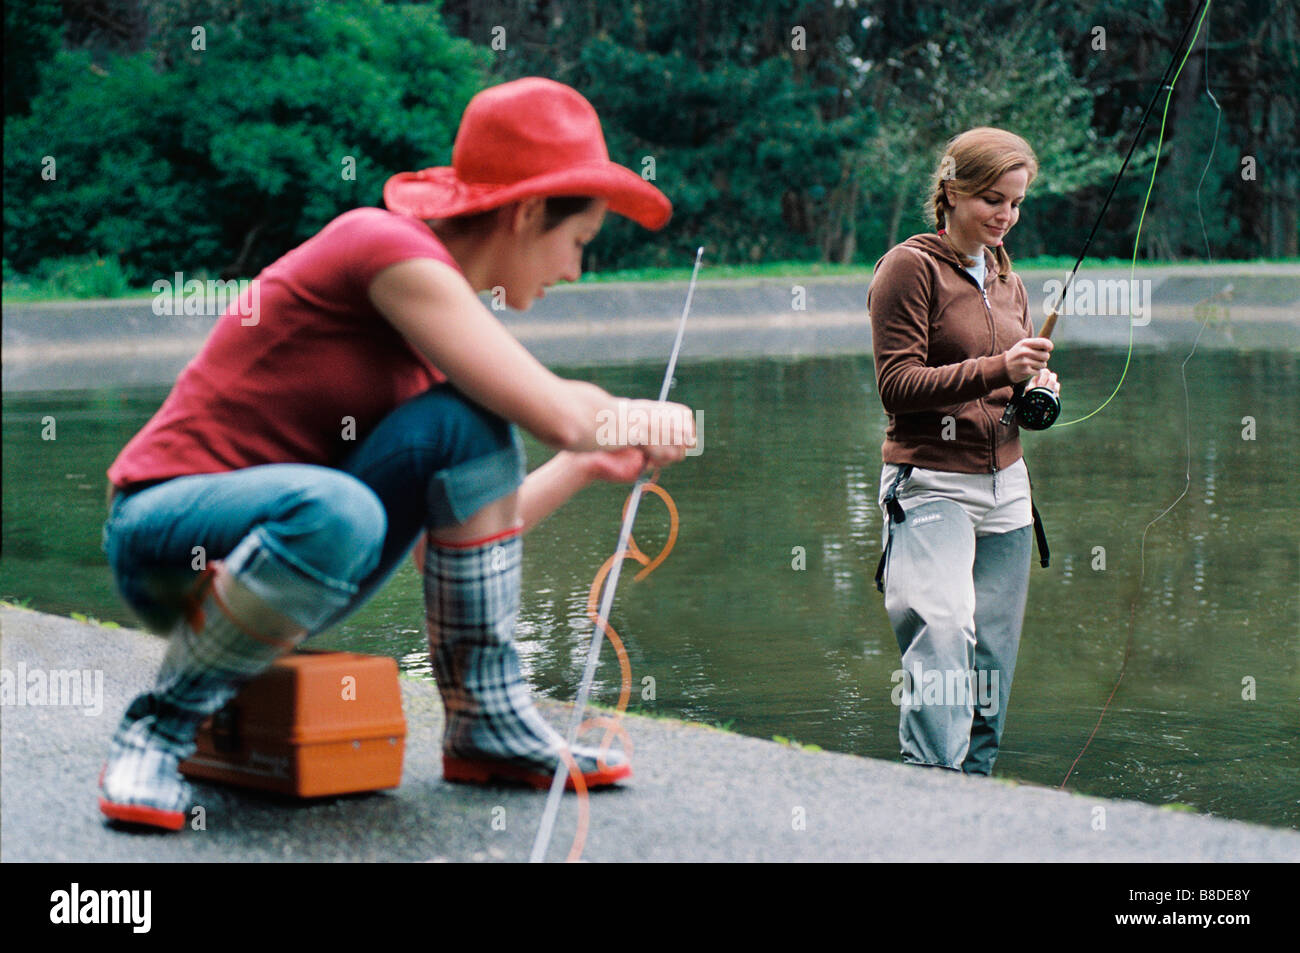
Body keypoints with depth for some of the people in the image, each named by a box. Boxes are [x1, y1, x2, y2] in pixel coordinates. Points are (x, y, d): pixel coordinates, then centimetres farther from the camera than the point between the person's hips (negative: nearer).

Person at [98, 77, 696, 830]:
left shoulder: (432, 292, 12)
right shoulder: (388, 247, -16)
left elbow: (457, 530, 14)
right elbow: (556, 414, -21)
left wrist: (588, 465, 23)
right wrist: (643, 418, -1)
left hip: (278, 555, 8)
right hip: (167, 533, -8)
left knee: (468, 423, -11)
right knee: (335, 512, -39)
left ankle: (489, 725, -2)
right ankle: (161, 729, -15)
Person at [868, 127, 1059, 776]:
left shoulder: (1007, 281, 18)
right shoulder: (910, 267, -5)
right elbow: (898, 384, -12)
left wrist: (1037, 389, 3)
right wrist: (997, 369, -22)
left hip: (1004, 489, 7)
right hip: (931, 485, -7)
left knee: (993, 662, 5)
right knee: (943, 634, -20)